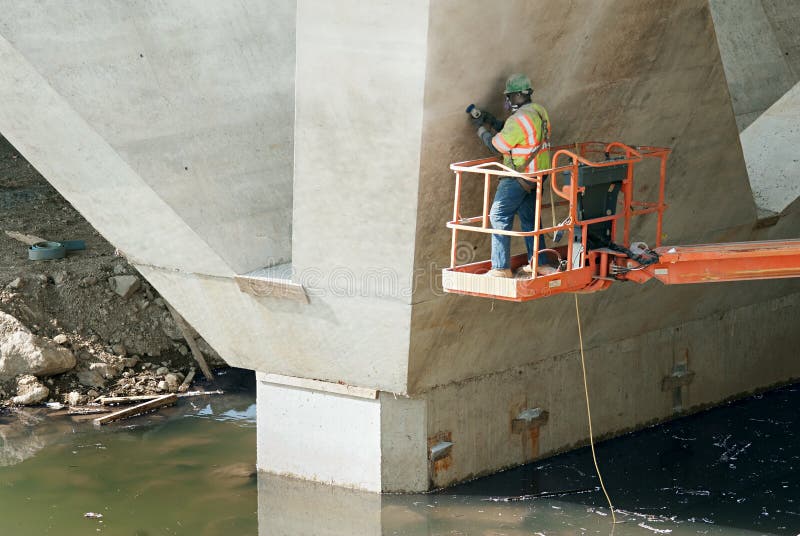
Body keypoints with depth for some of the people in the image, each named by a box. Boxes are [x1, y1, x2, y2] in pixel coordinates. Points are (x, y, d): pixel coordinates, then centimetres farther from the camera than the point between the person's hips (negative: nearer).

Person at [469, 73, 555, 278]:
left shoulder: (519, 119, -21)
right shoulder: (539, 111, 9)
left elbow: (497, 146, -14)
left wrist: (482, 129, 1)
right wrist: (493, 121, 16)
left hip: (519, 177, -9)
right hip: (536, 175, 9)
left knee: (500, 217, -4)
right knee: (529, 218, 18)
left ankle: (501, 268, -5)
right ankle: (540, 263, 22)